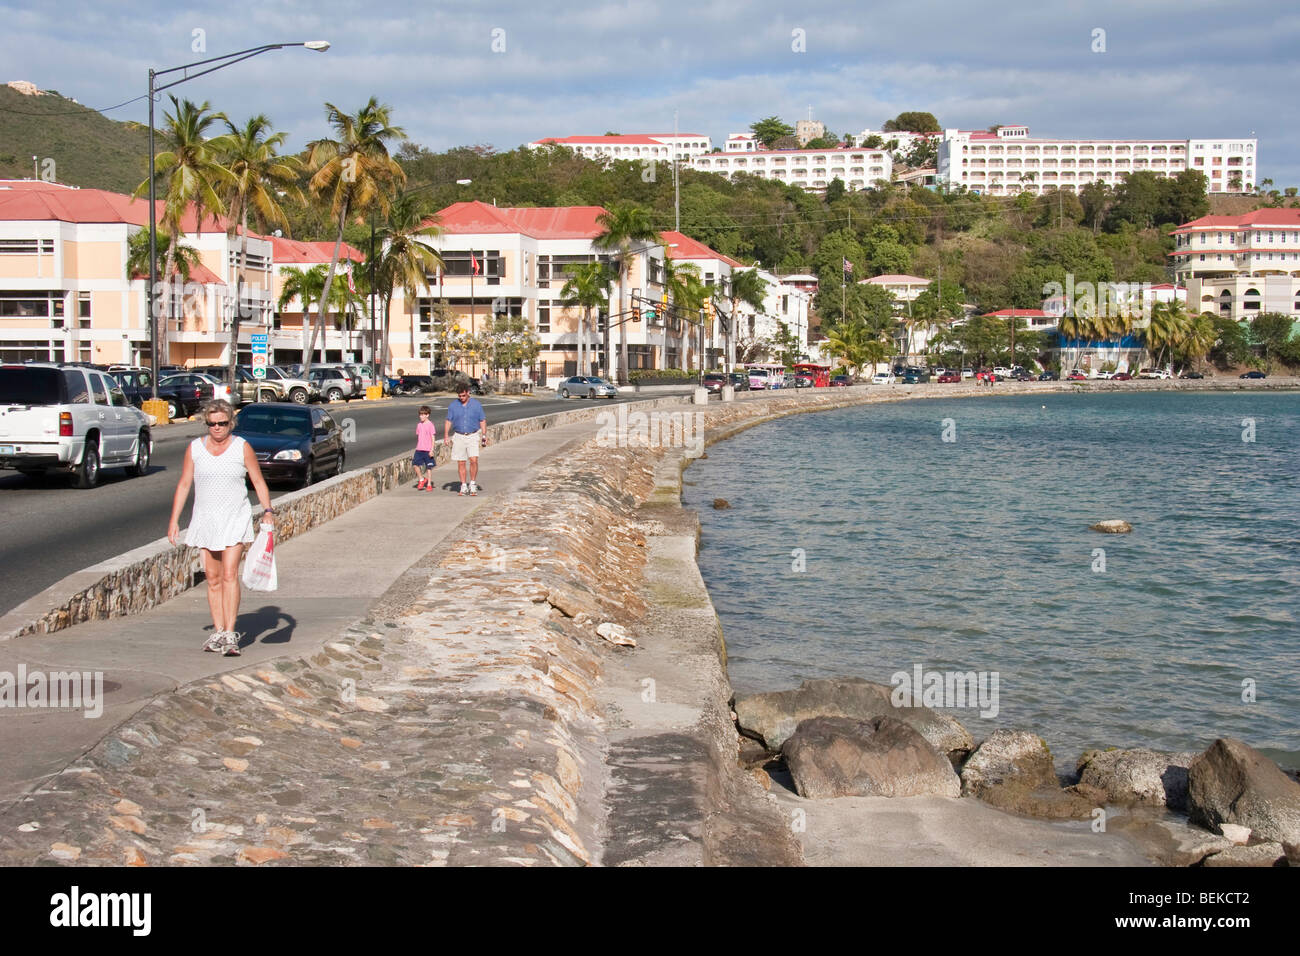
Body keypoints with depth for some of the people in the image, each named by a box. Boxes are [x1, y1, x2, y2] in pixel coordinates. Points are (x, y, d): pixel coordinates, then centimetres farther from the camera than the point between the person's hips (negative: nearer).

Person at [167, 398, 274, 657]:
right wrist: (174, 520, 4)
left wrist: (267, 511, -8)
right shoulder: (195, 448, 4)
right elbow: (184, 484, 8)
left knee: (229, 575, -12)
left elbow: (258, 481, 5)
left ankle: (230, 635, -14)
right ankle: (218, 631, 13)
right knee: (213, 578, 5)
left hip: (235, 519, -3)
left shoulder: (242, 447, -1)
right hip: (205, 520, 3)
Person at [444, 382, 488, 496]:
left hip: (472, 436, -2)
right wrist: (446, 436, -1)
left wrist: (484, 436, -1)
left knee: (473, 460, -14)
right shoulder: (453, 406, 4)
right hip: (459, 437, 2)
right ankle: (463, 487, 9)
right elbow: (449, 421, 8)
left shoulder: (476, 404, 1)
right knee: (461, 463, 2)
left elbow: (482, 421, 6)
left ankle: (473, 484, 0)